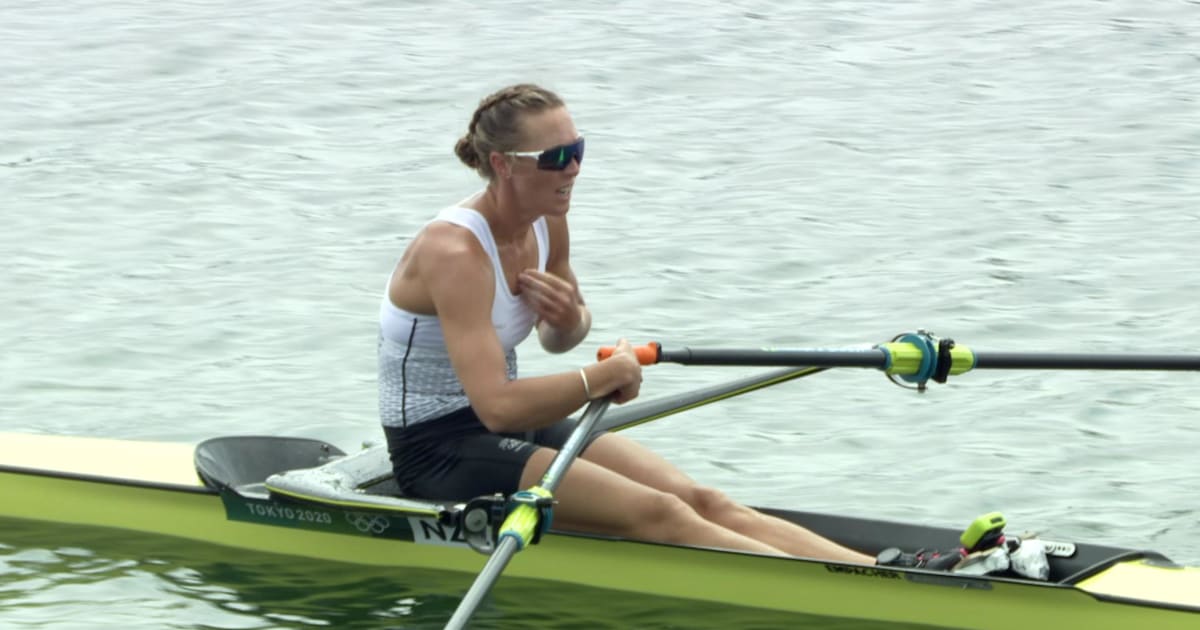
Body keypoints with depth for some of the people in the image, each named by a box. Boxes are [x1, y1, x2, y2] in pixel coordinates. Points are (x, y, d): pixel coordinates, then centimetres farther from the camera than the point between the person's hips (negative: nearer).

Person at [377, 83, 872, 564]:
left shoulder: (546, 222, 1)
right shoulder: (456, 251, -25)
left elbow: (555, 340, 19)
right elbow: (497, 406, -33)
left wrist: (569, 319, -7)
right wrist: (611, 373, -20)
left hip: (516, 427, 9)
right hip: (439, 452, -9)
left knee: (701, 501, -7)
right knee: (658, 515, -21)